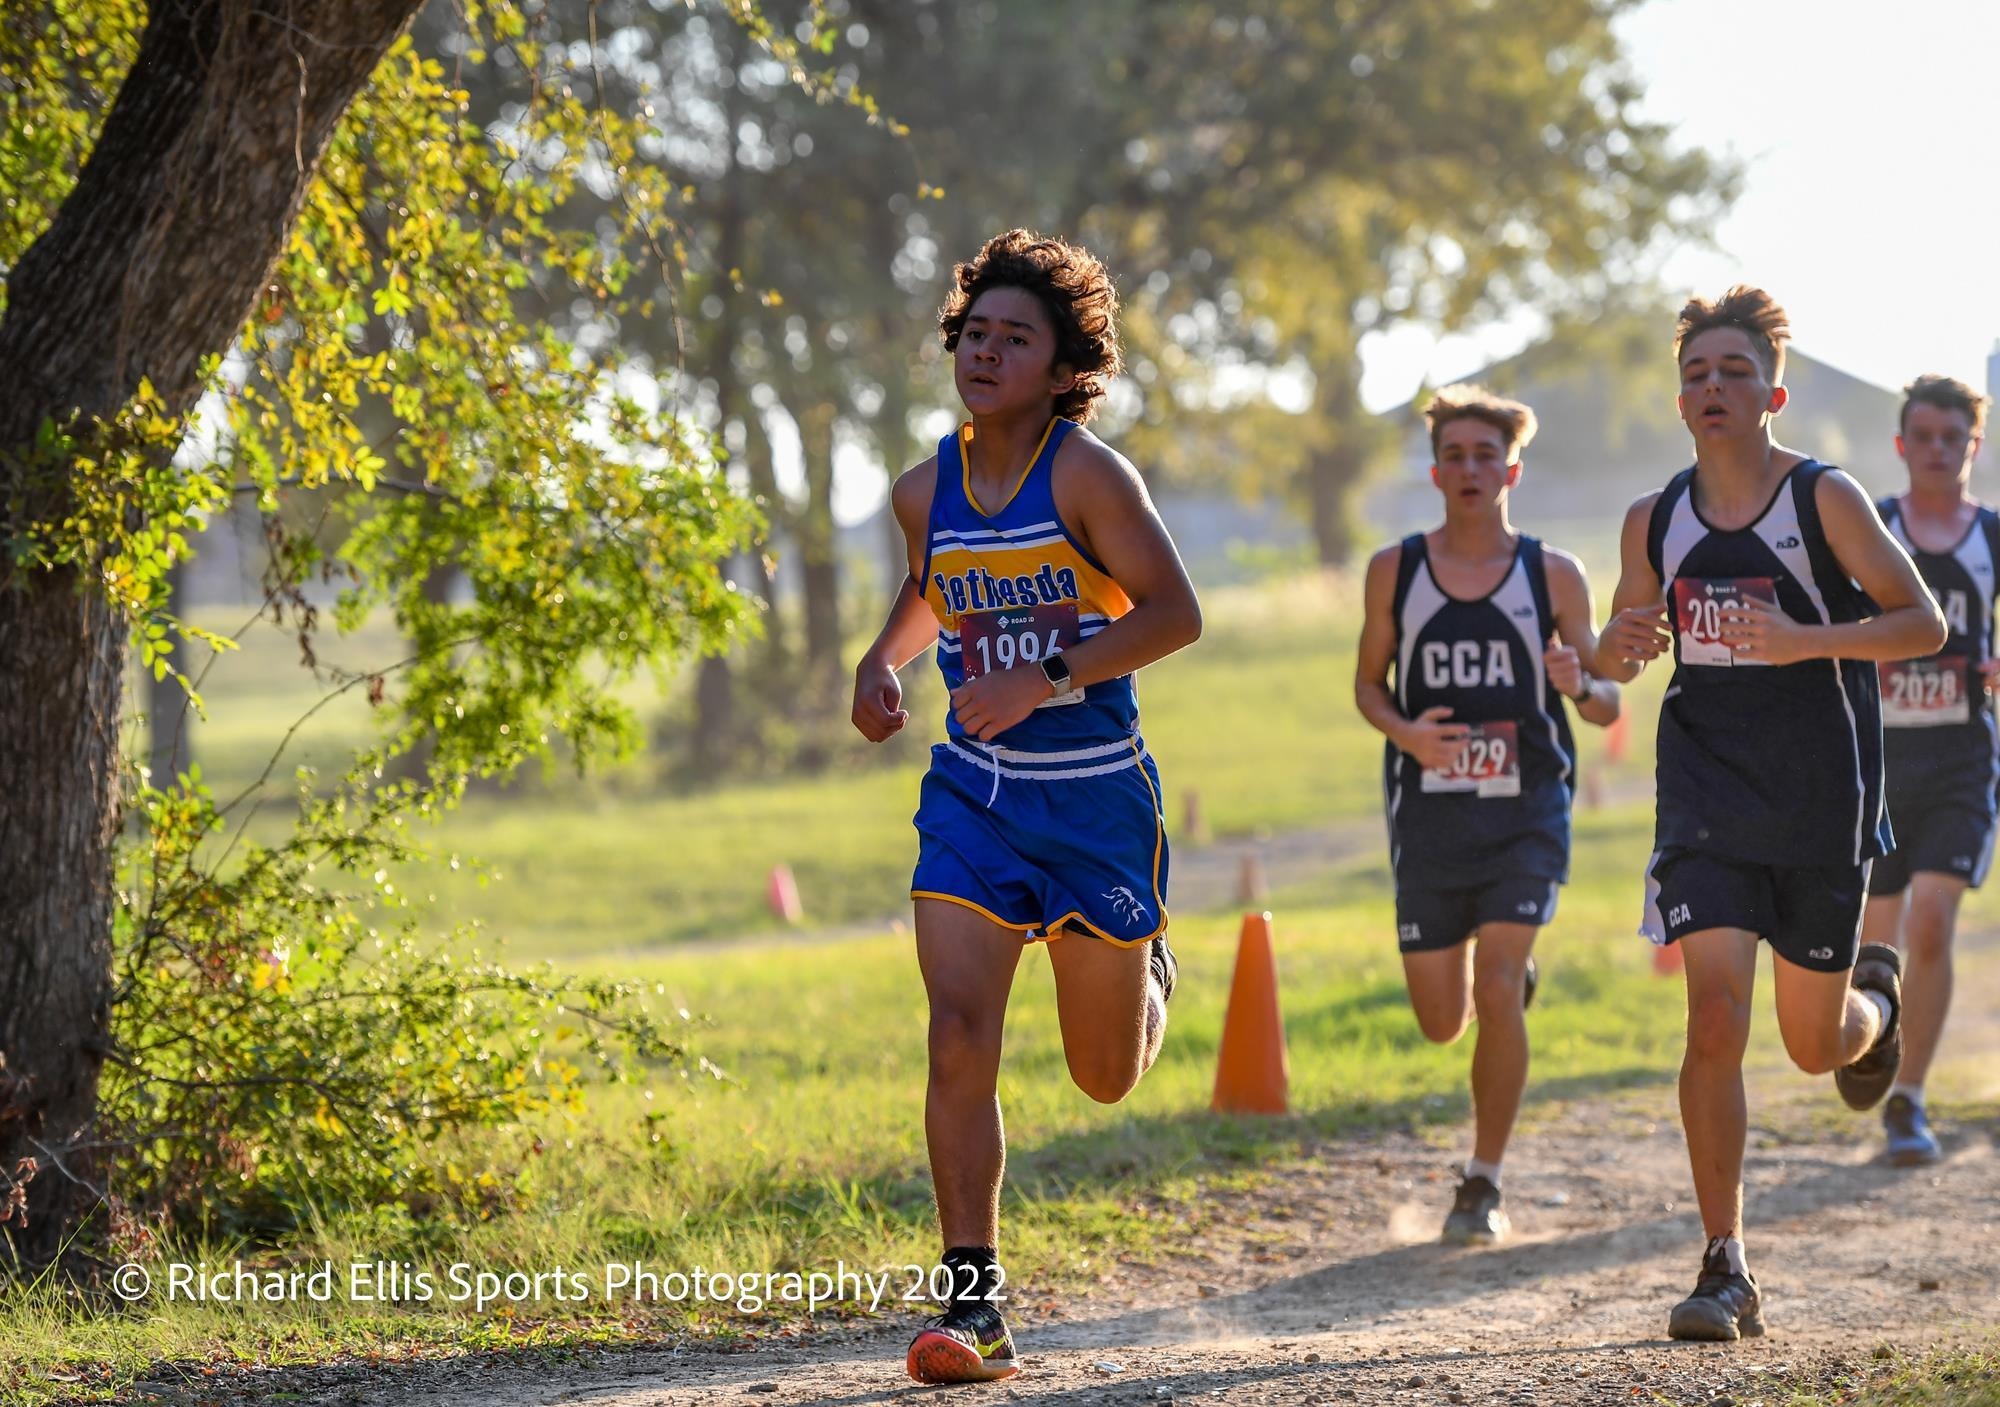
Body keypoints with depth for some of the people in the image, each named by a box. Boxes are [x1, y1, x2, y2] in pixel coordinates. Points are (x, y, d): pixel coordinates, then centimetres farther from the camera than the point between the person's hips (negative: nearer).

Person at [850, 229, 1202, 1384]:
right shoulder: (926, 491, 2)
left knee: (1107, 1075, 11)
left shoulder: (1087, 474, -13)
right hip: (974, 795, 3)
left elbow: (1175, 612, -17)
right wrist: (883, 661, 4)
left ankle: (1149, 967, 49)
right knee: (959, 1040, -16)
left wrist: (1043, 681, -23)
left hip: (1097, 791, -3)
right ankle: (974, 1305, -11)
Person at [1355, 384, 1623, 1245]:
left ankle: (1484, 1184, -2)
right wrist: (1404, 731, -11)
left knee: (1497, 995, -16)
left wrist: (1579, 685, -19)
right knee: (1442, 1020, 4)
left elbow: (1607, 706, 5)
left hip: (1527, 816, -2)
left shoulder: (1554, 577, 1)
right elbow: (1368, 682, 11)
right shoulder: (1395, 572, 3)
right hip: (1429, 815, 2)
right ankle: (1512, 974, 42)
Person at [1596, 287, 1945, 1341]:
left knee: (1814, 1045, 10)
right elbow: (1617, 650, 17)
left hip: (1821, 799, -1)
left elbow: (1924, 623, -8)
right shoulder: (1655, 521, 4)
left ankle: (1874, 998, 49)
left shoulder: (1824, 499, -6)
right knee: (1714, 1026, -14)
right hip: (1706, 798, 2)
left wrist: (1805, 640, -22)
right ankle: (1725, 1271, -7)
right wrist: (1619, 647, -8)